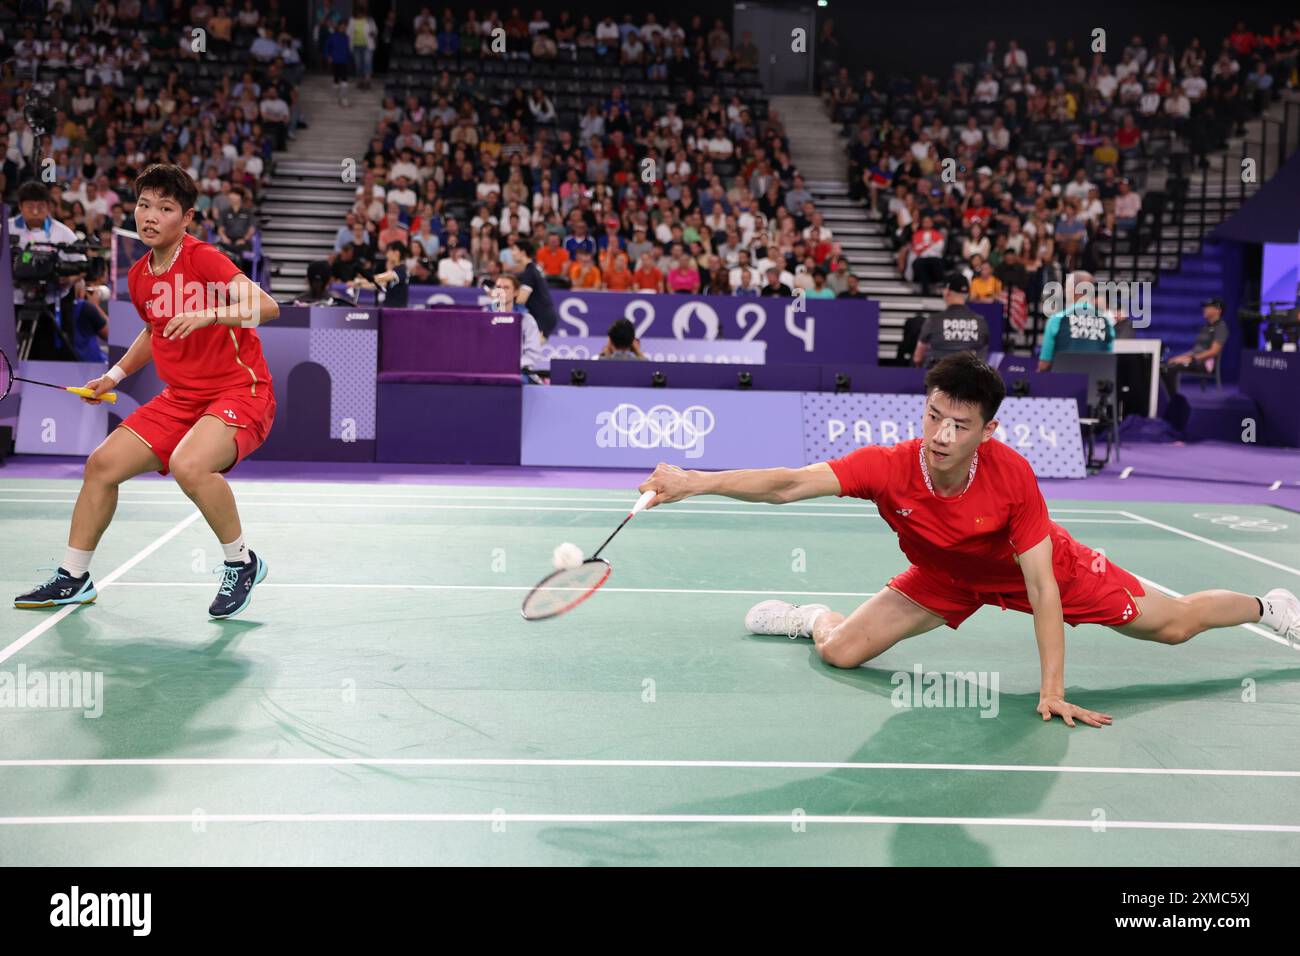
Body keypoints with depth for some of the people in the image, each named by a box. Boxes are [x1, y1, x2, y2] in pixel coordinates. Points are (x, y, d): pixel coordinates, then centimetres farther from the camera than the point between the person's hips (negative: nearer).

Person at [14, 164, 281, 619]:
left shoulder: (204, 259, -15)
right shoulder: (138, 277, 9)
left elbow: (266, 306, -28)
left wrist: (208, 315, -40)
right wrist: (115, 375, 21)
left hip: (239, 391, -8)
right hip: (181, 397, 8)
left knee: (188, 466, -34)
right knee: (102, 464, 2)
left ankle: (241, 563, -10)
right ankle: (73, 578, 21)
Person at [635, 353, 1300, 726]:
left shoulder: (1012, 475, -36)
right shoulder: (888, 467, -34)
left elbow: (1042, 586, -32)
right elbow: (788, 484, -44)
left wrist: (1052, 690, -36)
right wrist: (695, 483, -57)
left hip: (1029, 567, -1)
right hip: (945, 577, 1)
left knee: (1174, 625, 2)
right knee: (840, 651, -9)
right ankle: (814, 617, 31)